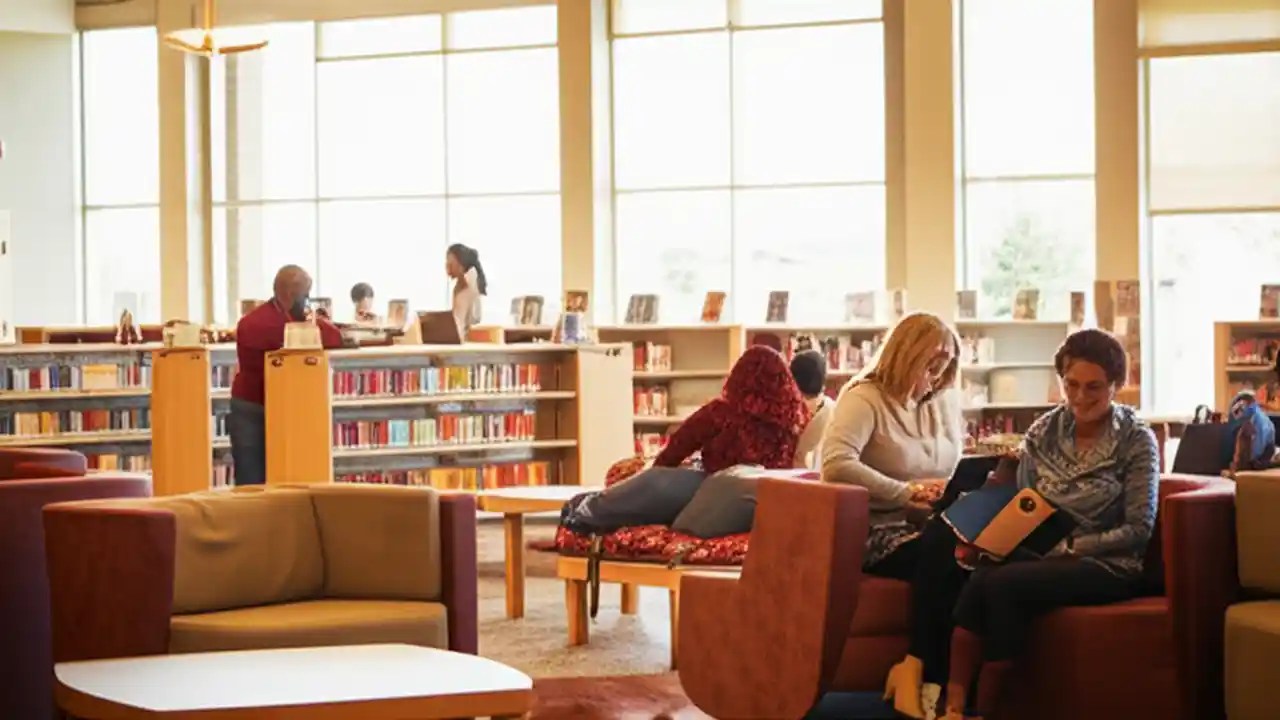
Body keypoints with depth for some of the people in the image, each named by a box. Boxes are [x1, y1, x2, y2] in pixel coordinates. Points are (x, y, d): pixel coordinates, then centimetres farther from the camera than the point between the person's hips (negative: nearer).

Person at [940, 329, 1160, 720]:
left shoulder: (1136, 439, -4)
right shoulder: (1043, 431, 9)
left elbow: (1138, 530, -8)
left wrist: (1069, 547, -16)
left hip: (1109, 566, -4)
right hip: (1043, 556, 4)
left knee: (1004, 584, -31)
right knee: (980, 578, -30)